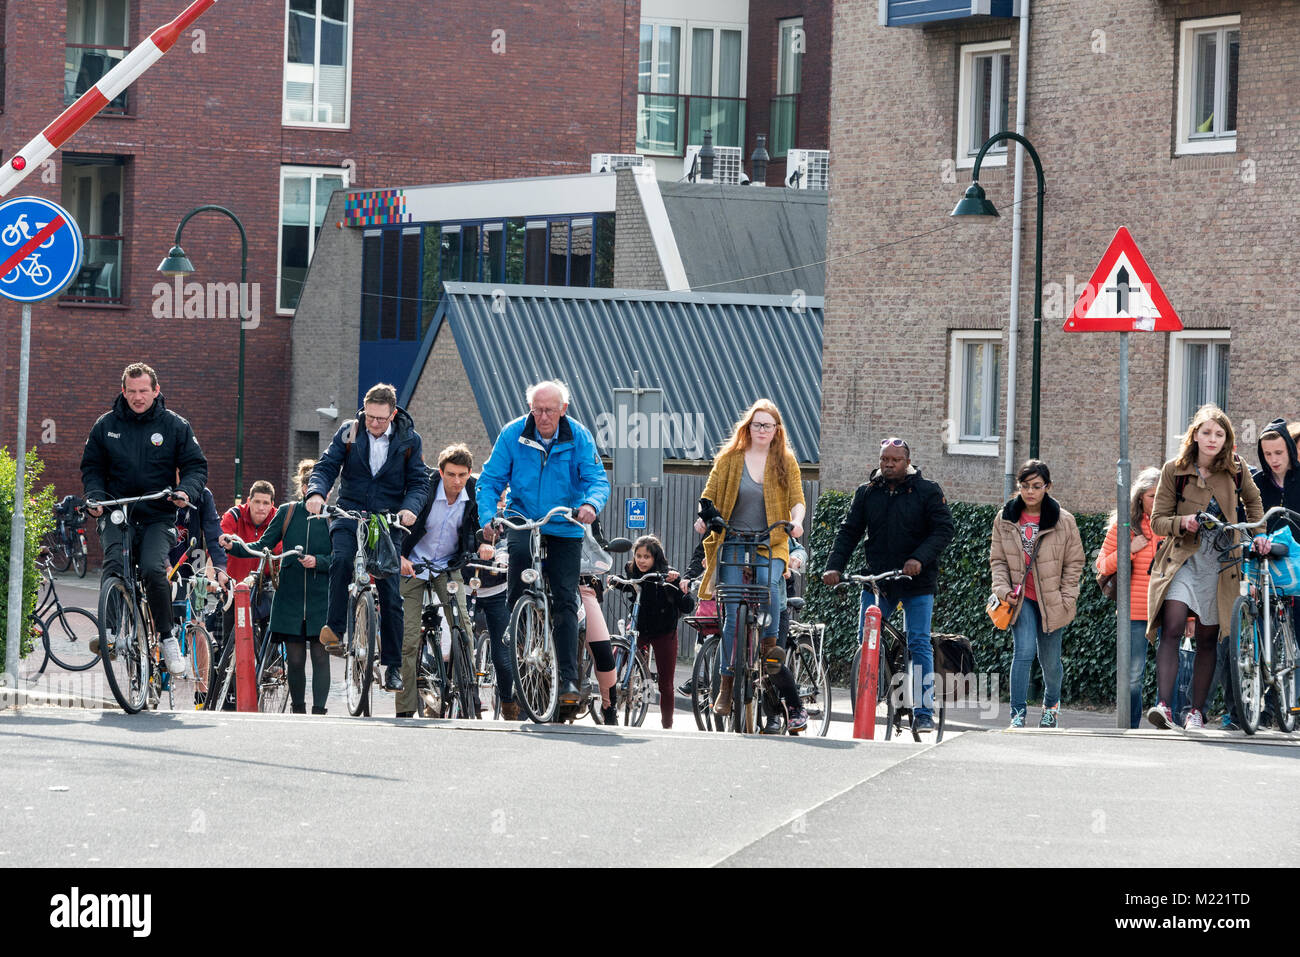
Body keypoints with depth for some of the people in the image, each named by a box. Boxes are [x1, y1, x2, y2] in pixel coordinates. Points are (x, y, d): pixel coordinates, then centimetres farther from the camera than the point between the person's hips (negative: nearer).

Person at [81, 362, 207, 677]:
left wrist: (186, 491, -17)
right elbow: (92, 467, 14)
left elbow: (196, 466, 4)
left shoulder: (174, 426, 3)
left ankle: (167, 636, -9)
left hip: (158, 517, -2)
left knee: (154, 570, -24)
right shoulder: (106, 425, 7)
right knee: (113, 565, -25)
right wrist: (95, 496, -6)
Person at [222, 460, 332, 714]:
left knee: (320, 656, -5)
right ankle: (298, 710, 14)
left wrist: (317, 562, -18)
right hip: (290, 598, 1)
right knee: (295, 659, 3)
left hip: (321, 599, -1)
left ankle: (319, 710, -3)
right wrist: (234, 547, -10)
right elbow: (263, 546, 5)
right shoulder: (287, 512, 6)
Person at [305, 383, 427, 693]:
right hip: (349, 515, 0)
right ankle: (335, 629, -27)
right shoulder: (349, 433, 1)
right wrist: (316, 492, -24)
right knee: (341, 558, -33)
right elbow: (326, 466, -2)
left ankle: (392, 665, 6)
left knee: (390, 594, -2)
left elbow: (419, 482, 0)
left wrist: (410, 508, -21)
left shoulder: (409, 440, 0)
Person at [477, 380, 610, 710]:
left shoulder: (579, 437, -6)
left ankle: (569, 679, -2)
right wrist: (488, 517, -20)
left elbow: (598, 480, -11)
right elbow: (490, 480, -3)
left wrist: (591, 504, -34)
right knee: (519, 550, -33)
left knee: (565, 600, -5)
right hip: (523, 519, -1)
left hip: (564, 528, 1)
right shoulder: (513, 434, -6)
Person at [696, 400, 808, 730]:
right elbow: (710, 495, 5)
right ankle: (727, 686, -2)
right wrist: (704, 516, -16)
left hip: (771, 545, 0)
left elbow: (797, 498, 1)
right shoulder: (729, 460, 8)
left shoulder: (785, 462, 9)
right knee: (733, 614, -7)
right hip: (734, 545, 0)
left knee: (769, 589, -30)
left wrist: (796, 520, -20)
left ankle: (769, 647, -11)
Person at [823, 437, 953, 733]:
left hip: (917, 581, -3)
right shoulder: (867, 492, 9)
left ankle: (924, 713, -1)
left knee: (919, 644, -5)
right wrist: (834, 565, -9)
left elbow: (944, 530, -7)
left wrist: (919, 558, -22)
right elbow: (849, 531, 6)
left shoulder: (927, 491, 0)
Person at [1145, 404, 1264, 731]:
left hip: (1219, 563, 2)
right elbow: (1158, 520, -1)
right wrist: (1182, 522, -19)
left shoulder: (1236, 469, 3)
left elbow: (1253, 501, 23)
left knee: (1207, 638, 5)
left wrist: (1257, 533, 14)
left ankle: (1197, 710, 16)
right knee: (1172, 627, -20)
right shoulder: (1174, 470, -3)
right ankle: (1163, 705, -26)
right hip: (1182, 558, -2)